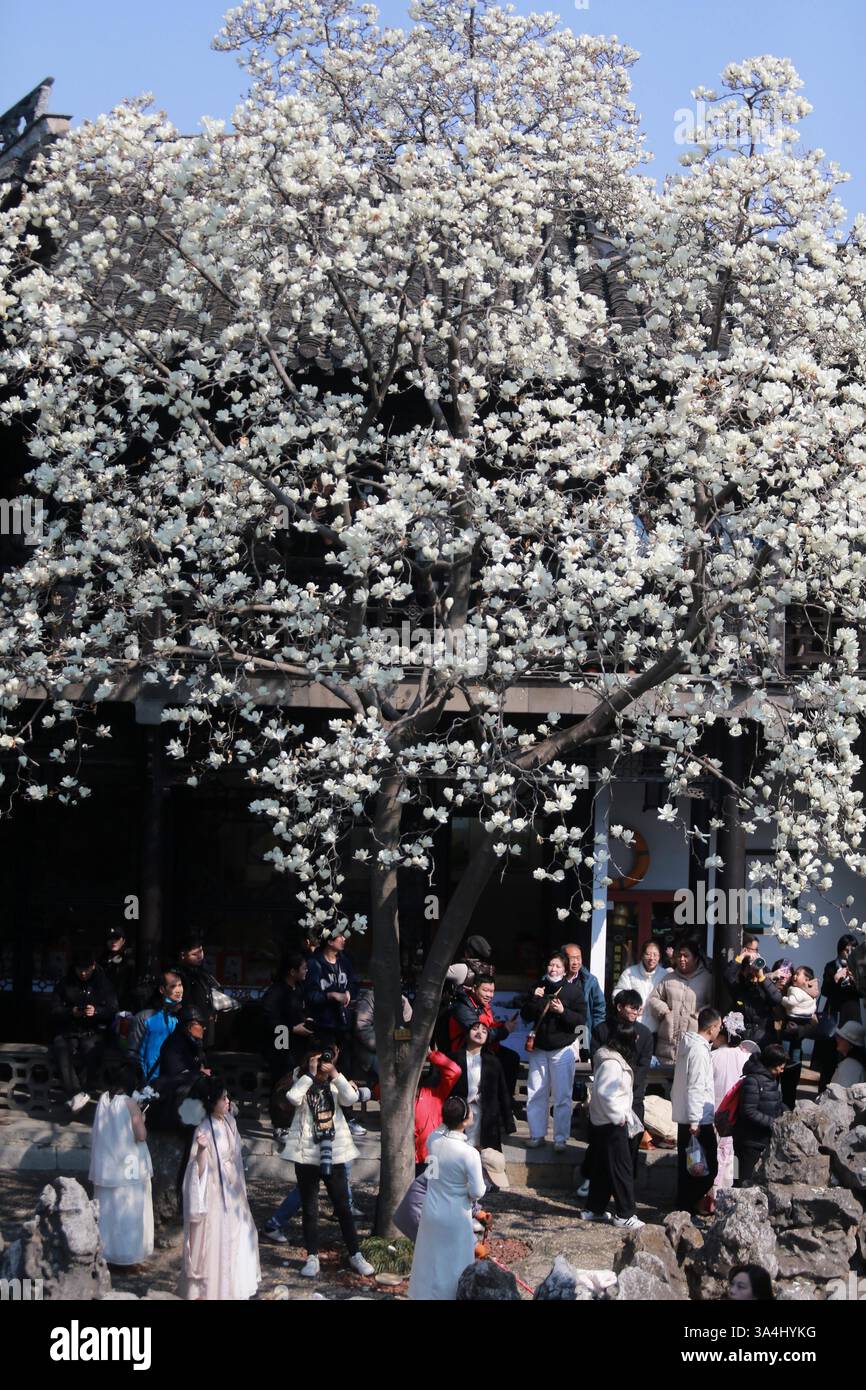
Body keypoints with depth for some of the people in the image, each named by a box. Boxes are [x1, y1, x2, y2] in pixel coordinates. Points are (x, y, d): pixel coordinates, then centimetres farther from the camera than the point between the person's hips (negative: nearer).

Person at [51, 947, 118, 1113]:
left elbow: (112, 1010, 4)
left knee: (90, 1048, -34)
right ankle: (76, 1093, -37)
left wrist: (96, 1011, -16)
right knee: (60, 1049, -32)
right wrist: (70, 1012, -14)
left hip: (93, 1031, -1)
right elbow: (55, 1011, 7)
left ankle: (75, 1095, -27)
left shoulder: (103, 982, 8)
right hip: (68, 1031, 1)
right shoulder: (64, 983, 9)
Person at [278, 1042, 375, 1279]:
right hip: (307, 1155, -1)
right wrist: (310, 1074, -23)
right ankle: (312, 1258, 13)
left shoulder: (335, 1085, 4)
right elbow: (293, 1098, -25)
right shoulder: (302, 1083, -2)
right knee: (309, 1209, 5)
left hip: (334, 1153, 1)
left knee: (343, 1207, 7)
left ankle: (355, 1255, 15)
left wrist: (335, 1074, -18)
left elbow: (351, 1098, -16)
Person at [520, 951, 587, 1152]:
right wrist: (534, 999, -10)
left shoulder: (573, 990, -5)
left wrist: (563, 1012, -24)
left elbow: (581, 1020, -9)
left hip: (562, 1049, -4)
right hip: (539, 1048, 4)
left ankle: (560, 1138, 4)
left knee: (562, 1096, -2)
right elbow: (526, 1016, 7)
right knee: (536, 1094, 5)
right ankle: (537, 1135, 15)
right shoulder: (539, 987, 7)